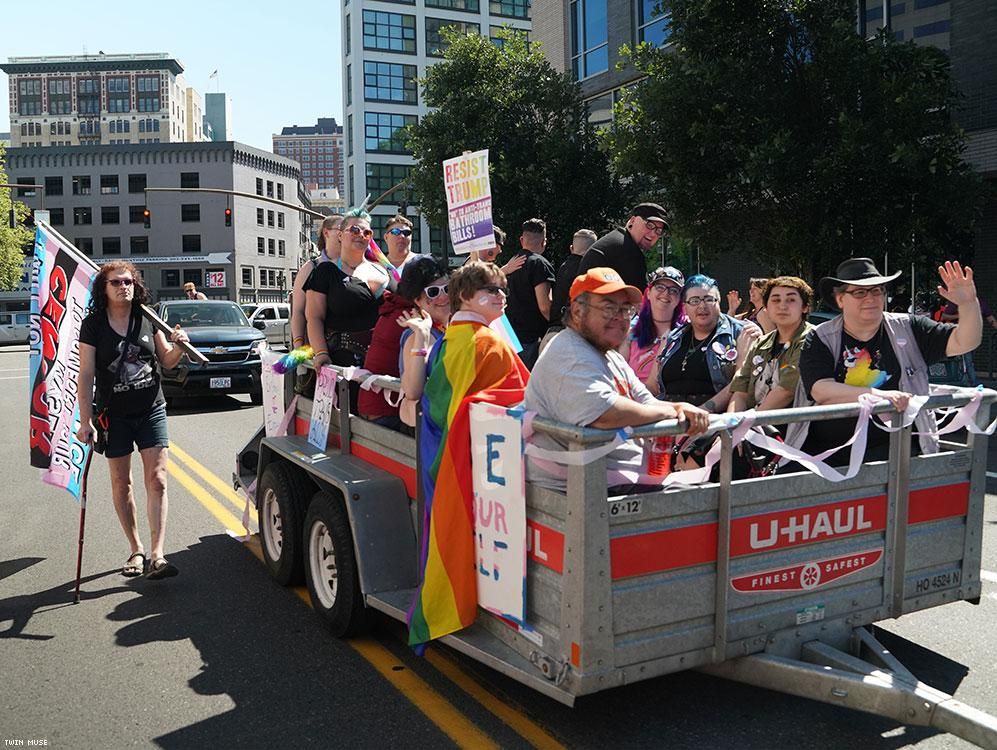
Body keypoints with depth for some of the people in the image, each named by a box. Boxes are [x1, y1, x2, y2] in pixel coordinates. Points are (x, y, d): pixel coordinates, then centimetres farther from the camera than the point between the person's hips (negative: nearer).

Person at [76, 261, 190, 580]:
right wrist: (85, 420, -9)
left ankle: (157, 555, -8)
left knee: (156, 480, -7)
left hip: (152, 410, 1)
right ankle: (136, 550, 23)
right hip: (114, 416, -1)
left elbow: (166, 361, 10)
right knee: (121, 483, 9)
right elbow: (86, 375, -6)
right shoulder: (93, 324, -6)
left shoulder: (147, 319, 2)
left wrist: (178, 346, -12)